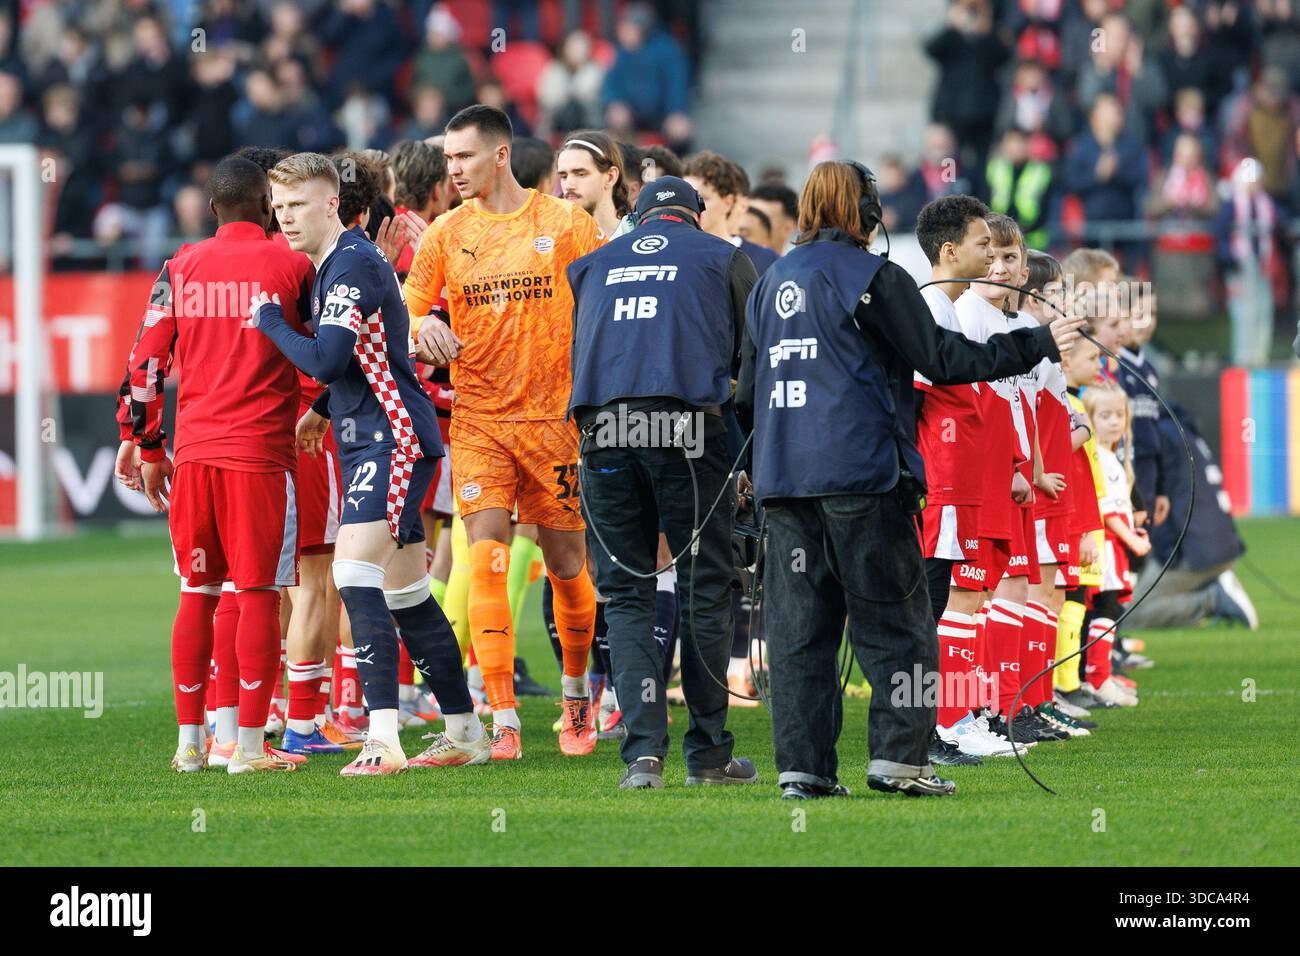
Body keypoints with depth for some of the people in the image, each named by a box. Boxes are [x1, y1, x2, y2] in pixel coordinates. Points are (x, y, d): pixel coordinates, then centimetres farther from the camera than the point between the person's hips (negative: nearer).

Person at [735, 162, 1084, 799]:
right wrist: (1037, 344, 2)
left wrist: (752, 460, 33)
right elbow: (941, 359, -5)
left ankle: (803, 767, -1)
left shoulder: (770, 284, 16)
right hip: (861, 474, -6)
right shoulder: (873, 276, -3)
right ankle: (898, 755, -5)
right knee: (894, 621, 1)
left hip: (781, 480, 6)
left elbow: (747, 392, 20)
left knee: (797, 626, 4)